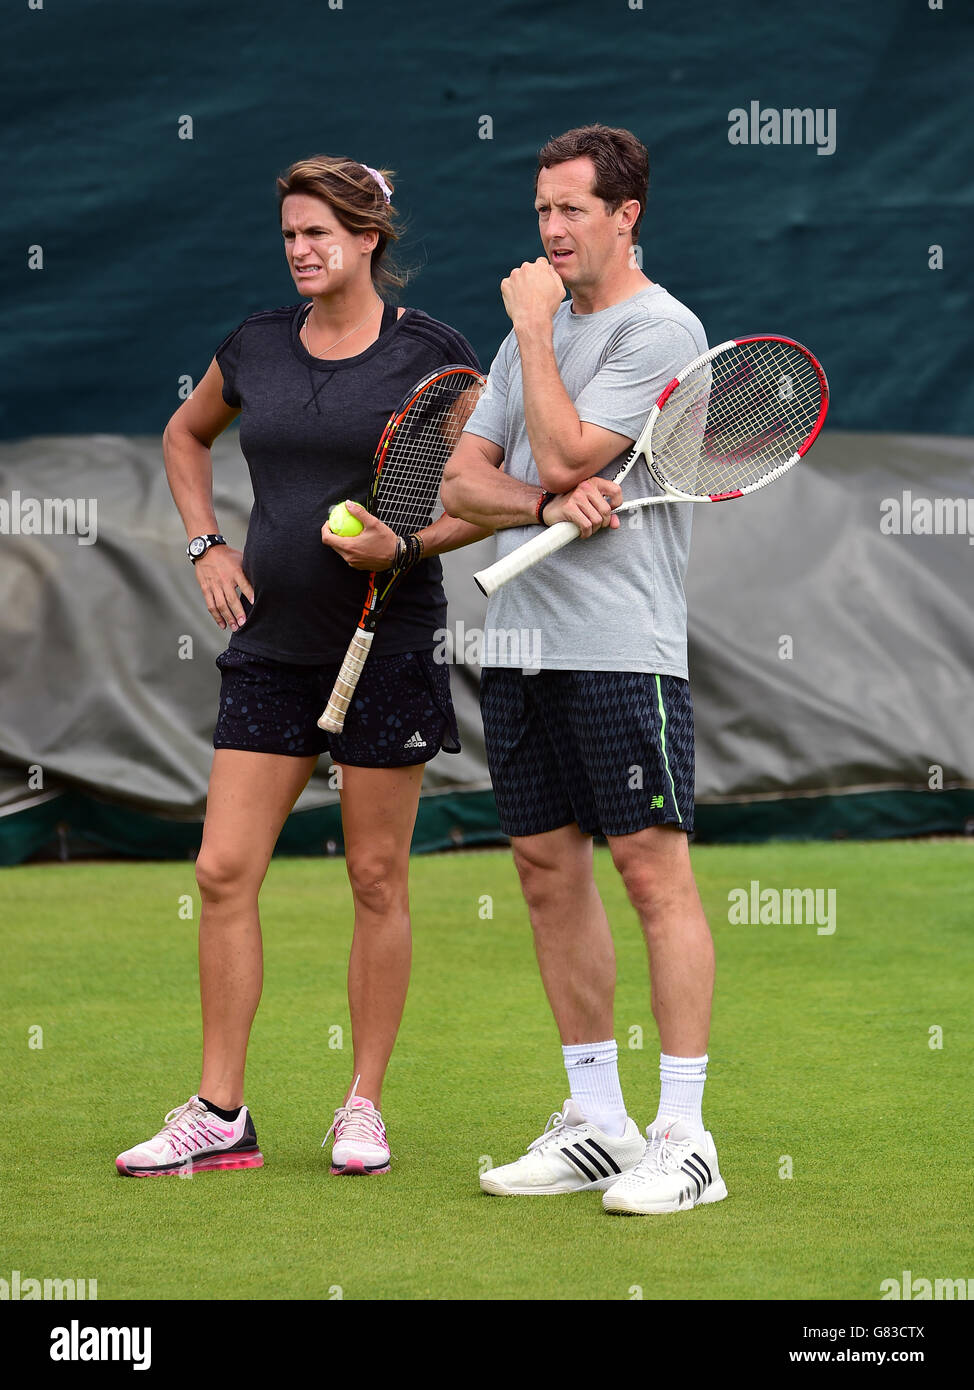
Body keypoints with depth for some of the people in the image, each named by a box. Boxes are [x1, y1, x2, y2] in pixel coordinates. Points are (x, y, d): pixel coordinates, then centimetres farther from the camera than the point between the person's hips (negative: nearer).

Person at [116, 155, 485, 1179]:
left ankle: (363, 1107, 12)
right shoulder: (256, 348, 7)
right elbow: (184, 436, 26)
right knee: (224, 871, -2)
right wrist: (206, 545, 12)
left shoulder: (431, 354, -4)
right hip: (271, 643, 4)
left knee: (377, 878, 2)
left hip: (387, 644, -4)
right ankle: (219, 1114, 4)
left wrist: (407, 541, -16)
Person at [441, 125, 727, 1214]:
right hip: (518, 638, 8)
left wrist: (534, 326, -6)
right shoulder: (535, 329, 17)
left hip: (621, 644, -8)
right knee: (548, 868, 9)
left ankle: (683, 1137, -6)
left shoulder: (661, 330, -7)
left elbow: (562, 454, -15)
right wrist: (549, 505, -10)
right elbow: (462, 479, 10)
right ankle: (596, 1123, 17)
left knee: (652, 870, -8)